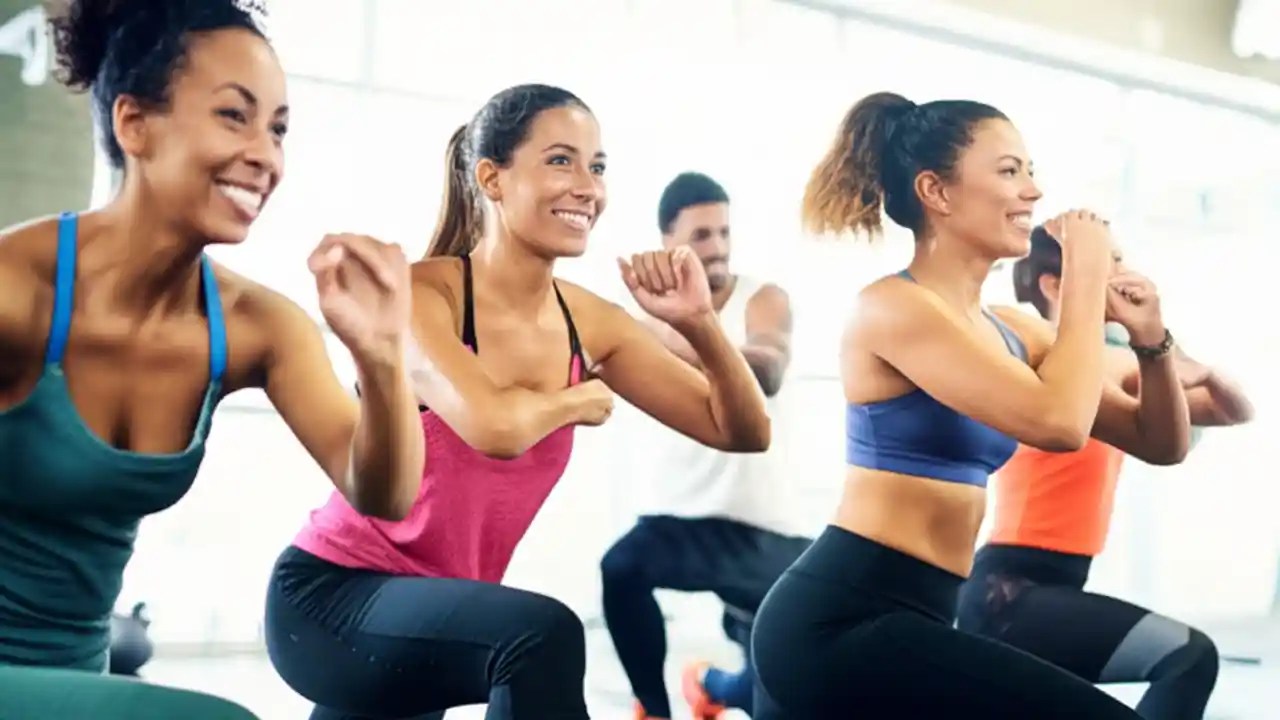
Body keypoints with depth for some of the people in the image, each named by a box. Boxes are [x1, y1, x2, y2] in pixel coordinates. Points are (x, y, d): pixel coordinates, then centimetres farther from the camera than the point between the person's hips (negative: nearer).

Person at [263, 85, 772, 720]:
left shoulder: (588, 323, -3)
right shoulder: (417, 293, -20)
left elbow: (743, 432, 0)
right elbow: (495, 427, -39)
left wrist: (699, 323, -17)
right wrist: (579, 400, -18)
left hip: (435, 619, 7)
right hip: (330, 596, -7)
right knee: (542, 635, -31)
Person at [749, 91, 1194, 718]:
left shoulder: (1010, 331, 14)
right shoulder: (894, 307, -11)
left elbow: (1161, 444, 19)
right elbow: (1058, 423, -24)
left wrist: (1149, 340, 1)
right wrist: (1086, 275, -10)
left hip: (895, 619, 10)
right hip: (841, 619, -10)